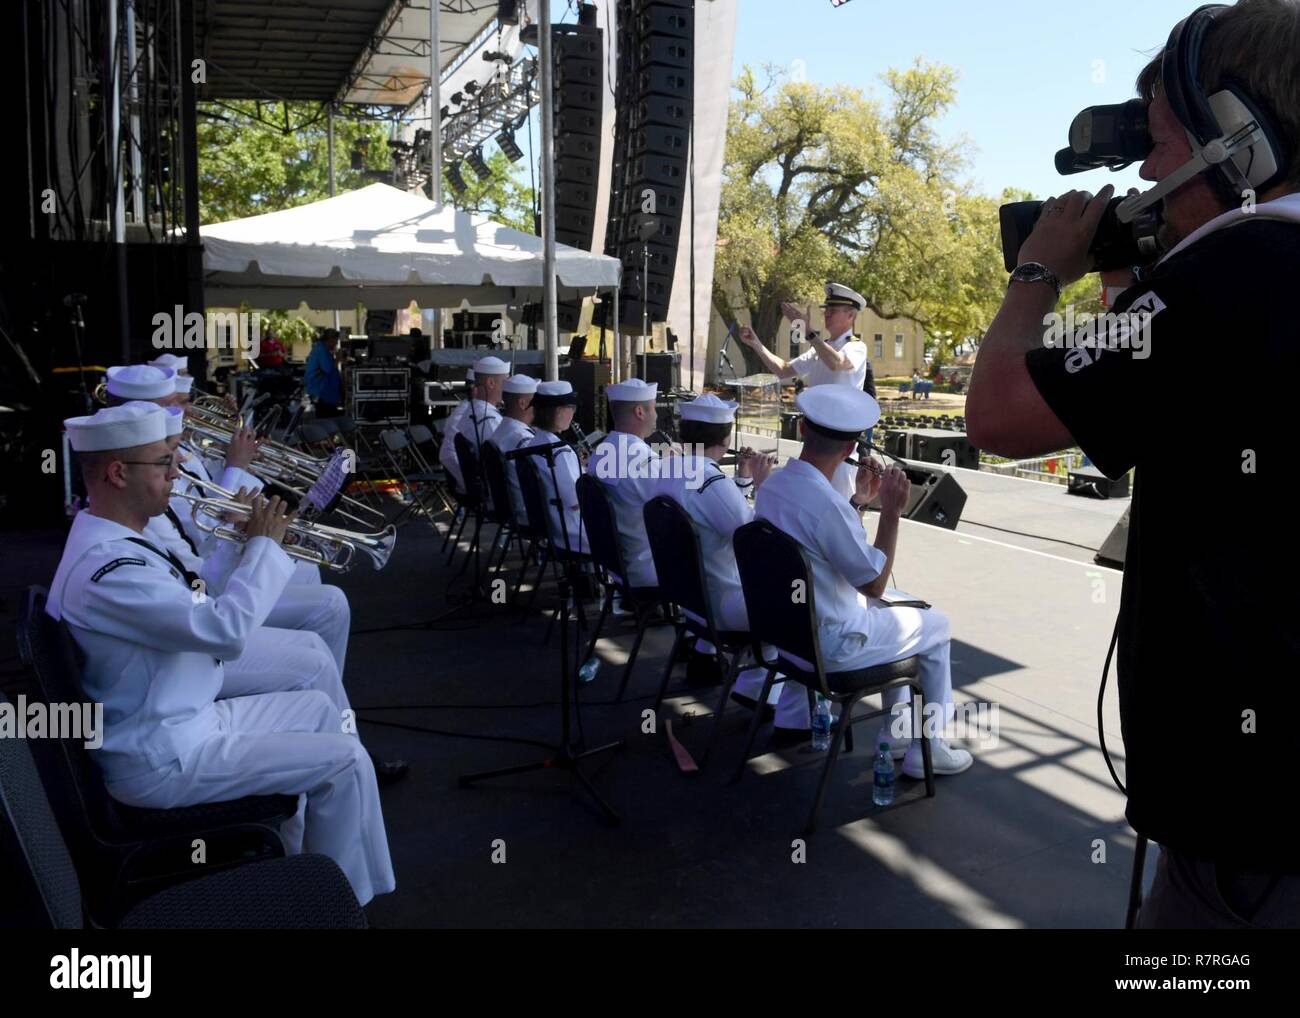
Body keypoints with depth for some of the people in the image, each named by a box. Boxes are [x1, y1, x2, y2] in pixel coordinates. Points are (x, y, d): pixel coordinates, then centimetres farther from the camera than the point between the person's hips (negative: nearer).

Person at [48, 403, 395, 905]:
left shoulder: (107, 539, 5)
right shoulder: (105, 568, -29)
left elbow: (192, 617, 12)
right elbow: (227, 630, -32)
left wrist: (245, 542, 1)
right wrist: (264, 544, -18)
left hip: (178, 721, 10)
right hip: (163, 758, -10)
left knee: (315, 707, 18)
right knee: (344, 759, -9)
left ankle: (297, 860, 28)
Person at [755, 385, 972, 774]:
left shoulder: (772, 484, -3)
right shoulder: (826, 504, -30)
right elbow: (875, 584, -17)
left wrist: (859, 501, 10)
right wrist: (891, 513, -15)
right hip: (830, 646, -8)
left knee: (892, 611, 30)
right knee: (937, 626, 14)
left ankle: (898, 729, 37)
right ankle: (926, 749, 24)